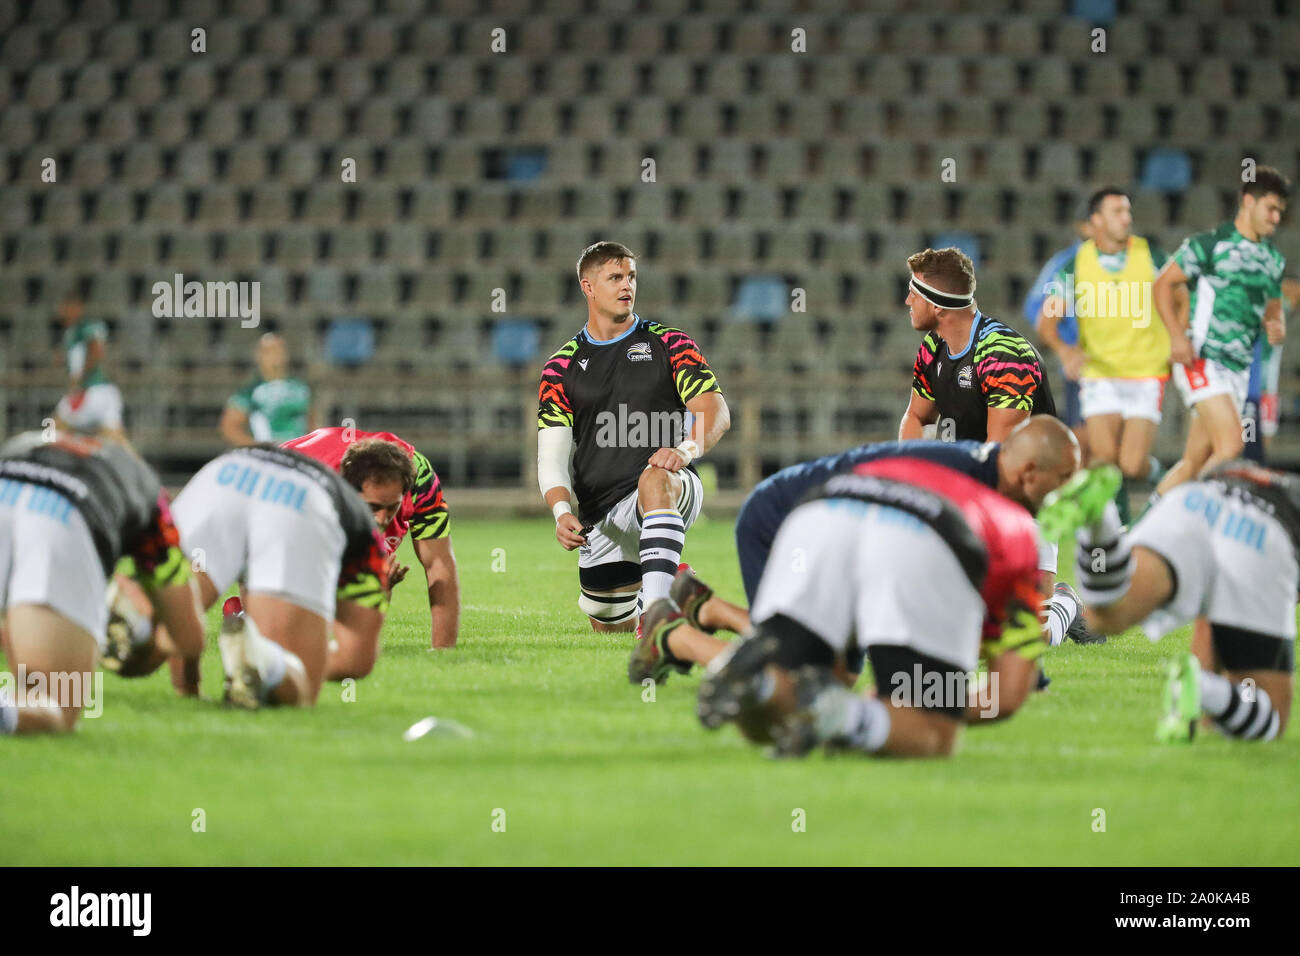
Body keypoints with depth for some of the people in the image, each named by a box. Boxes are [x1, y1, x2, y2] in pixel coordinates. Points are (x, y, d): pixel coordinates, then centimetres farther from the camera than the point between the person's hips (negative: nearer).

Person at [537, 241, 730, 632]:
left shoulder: (668, 344, 5)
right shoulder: (562, 368, 9)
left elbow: (717, 412, -7)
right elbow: (552, 456, 2)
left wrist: (686, 449, -29)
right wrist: (562, 511, -18)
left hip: (674, 491, -4)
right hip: (601, 515, 4)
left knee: (654, 479, -41)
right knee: (609, 626, 11)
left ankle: (656, 606, -49)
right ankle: (679, 591, 44)